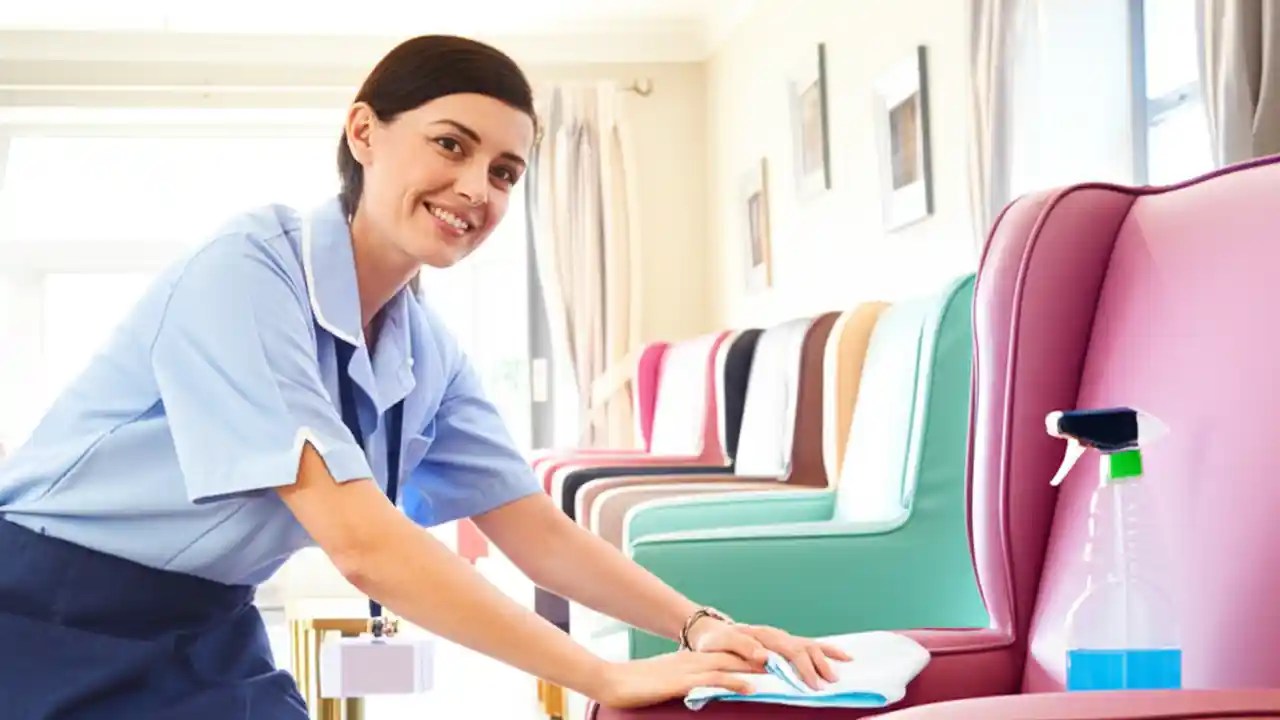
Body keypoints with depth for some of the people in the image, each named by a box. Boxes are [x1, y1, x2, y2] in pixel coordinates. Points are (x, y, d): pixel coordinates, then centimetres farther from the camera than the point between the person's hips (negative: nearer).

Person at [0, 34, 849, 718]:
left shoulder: (428, 350, 0)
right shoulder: (245, 273, -24)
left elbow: (536, 529, 6)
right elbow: (358, 538, -30)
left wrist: (699, 625, -9)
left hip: (206, 630, 7)